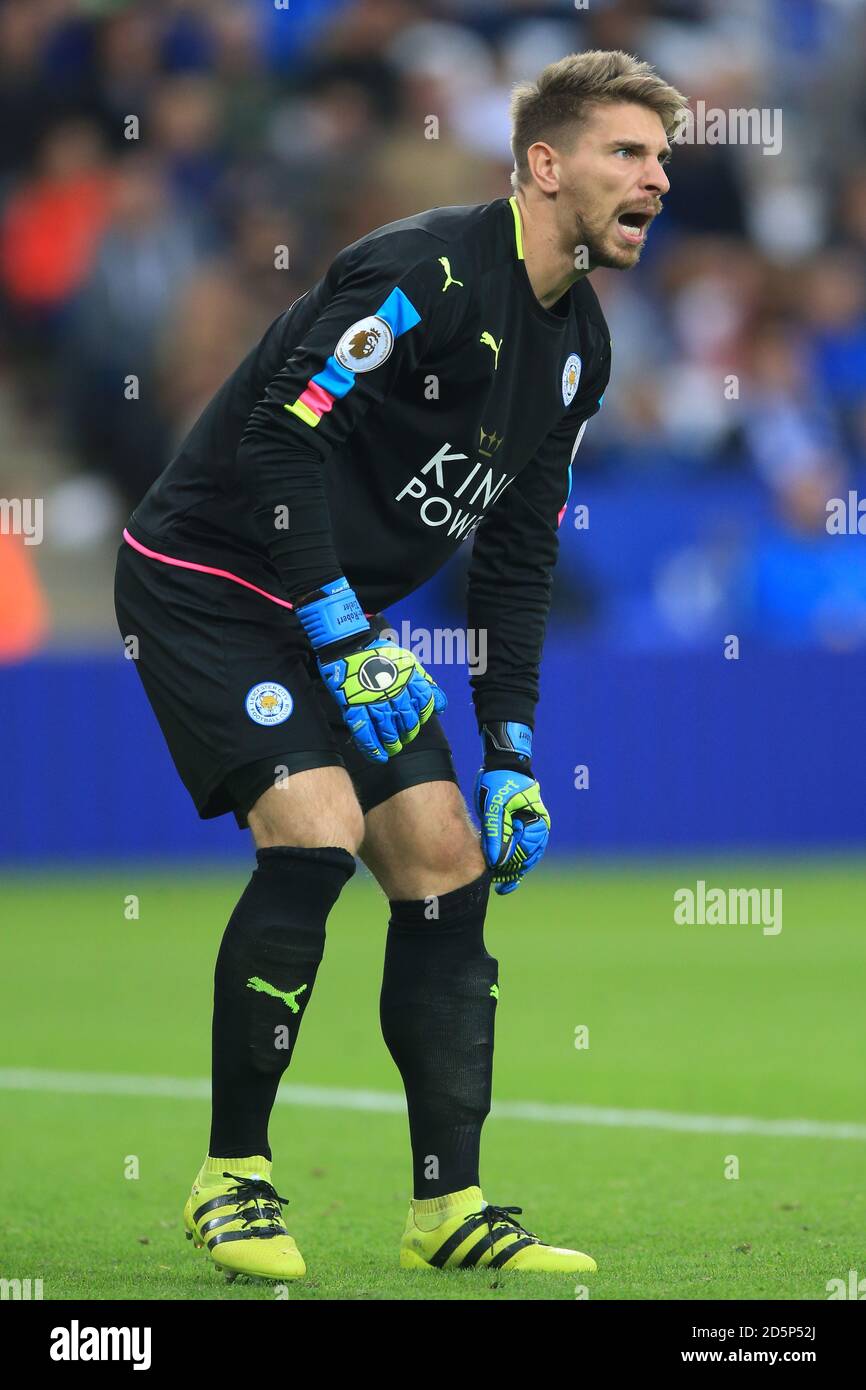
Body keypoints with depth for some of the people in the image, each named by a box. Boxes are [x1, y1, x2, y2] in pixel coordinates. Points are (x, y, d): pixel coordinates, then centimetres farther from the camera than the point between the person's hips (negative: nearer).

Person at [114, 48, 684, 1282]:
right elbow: (279, 438, -26)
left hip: (345, 614, 9)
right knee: (315, 825, -24)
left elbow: (517, 557, 14)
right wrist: (346, 646, -27)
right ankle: (231, 1179, -11)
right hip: (211, 587, -9)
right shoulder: (428, 273, -21)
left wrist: (511, 753, 9)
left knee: (448, 861, 0)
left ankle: (448, 1206, 7)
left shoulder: (578, 345, 7)